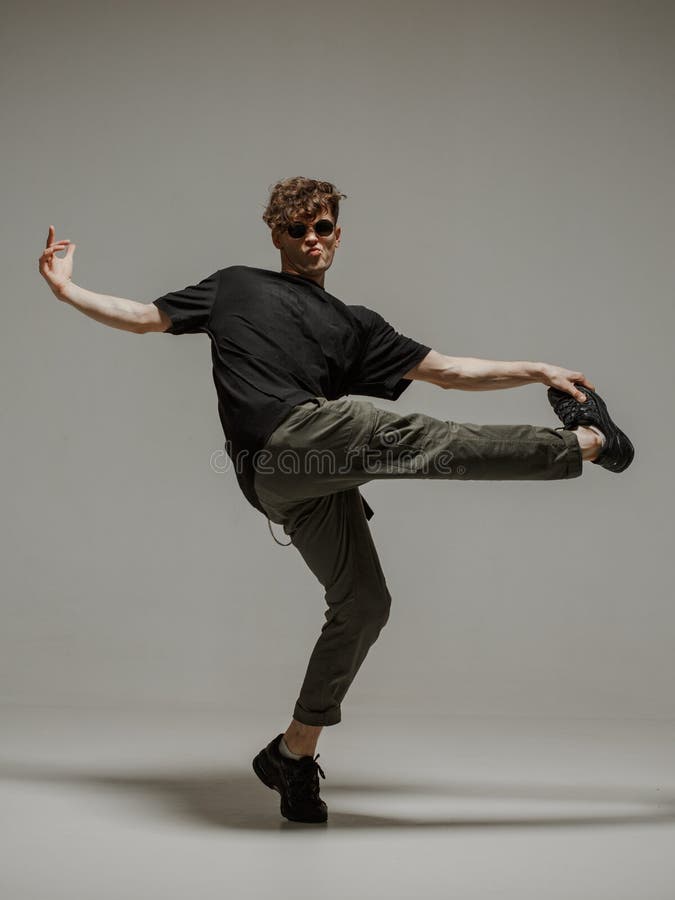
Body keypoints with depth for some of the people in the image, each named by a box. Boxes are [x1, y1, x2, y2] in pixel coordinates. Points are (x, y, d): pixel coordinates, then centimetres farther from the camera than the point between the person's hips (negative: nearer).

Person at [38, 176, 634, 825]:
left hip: (313, 479, 6)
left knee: (363, 605, 2)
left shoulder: (354, 325, 27)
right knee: (443, 443, -18)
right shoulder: (236, 286, 23)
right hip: (281, 447, -5)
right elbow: (145, 317, 28)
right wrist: (65, 289, 24)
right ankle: (585, 443, -4)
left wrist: (540, 371, 14)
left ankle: (294, 753, 14)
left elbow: (449, 370, 22)